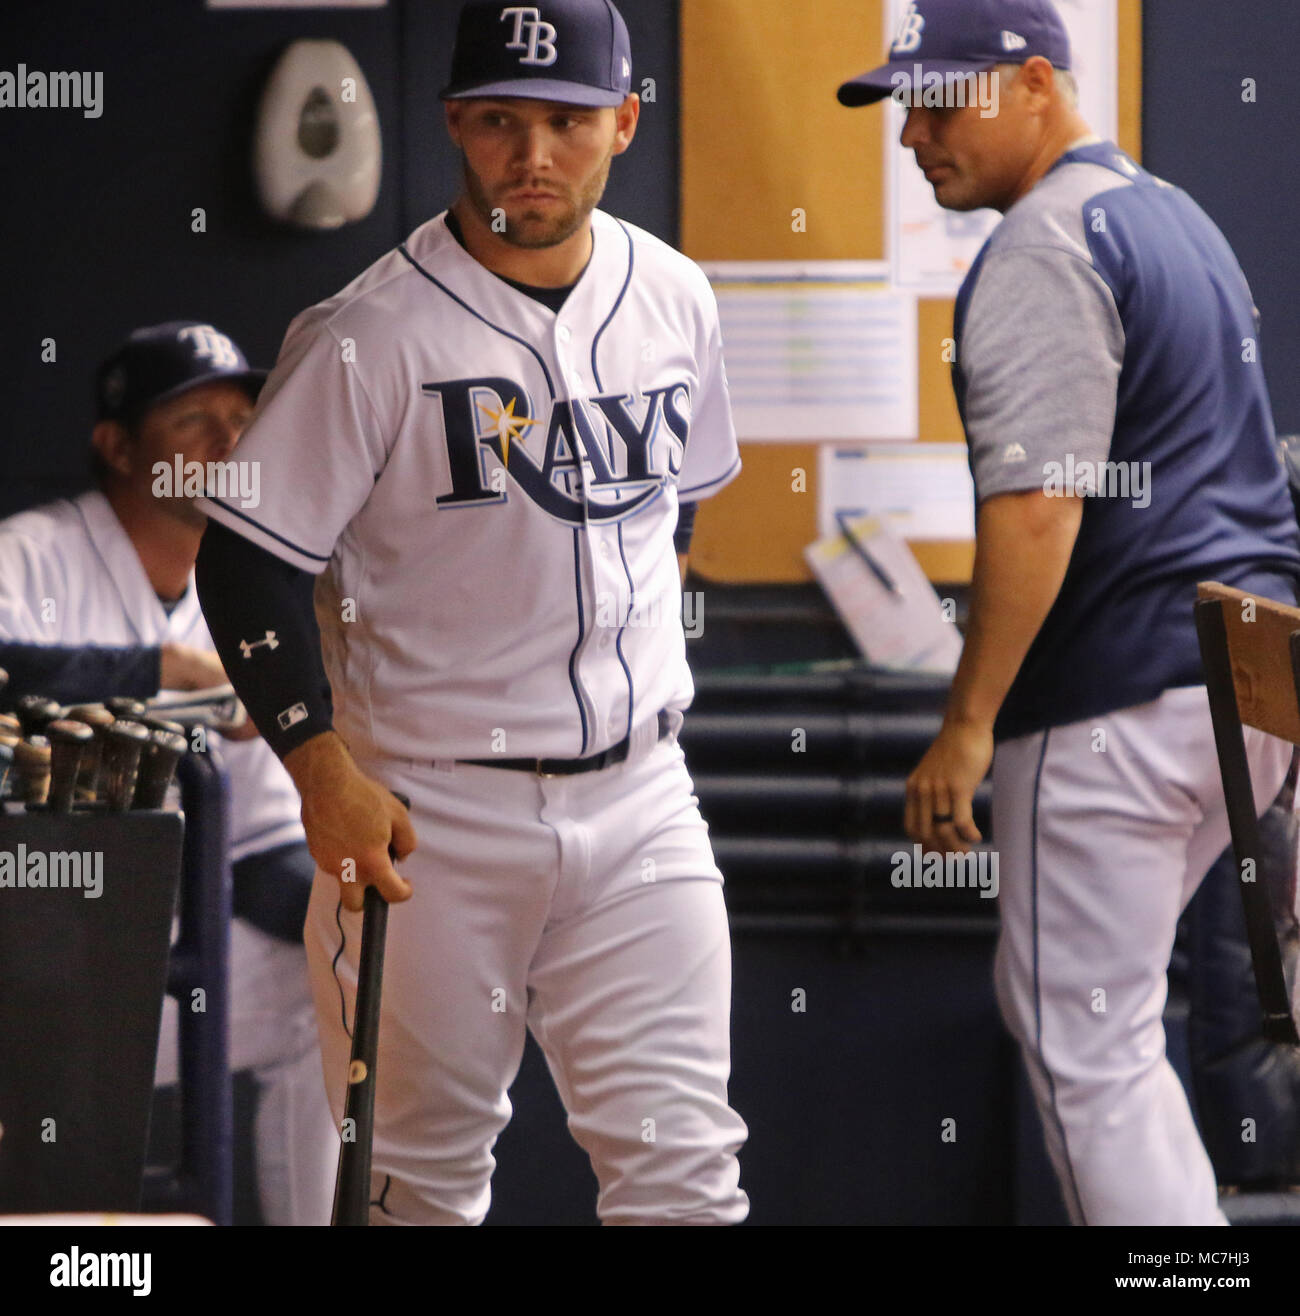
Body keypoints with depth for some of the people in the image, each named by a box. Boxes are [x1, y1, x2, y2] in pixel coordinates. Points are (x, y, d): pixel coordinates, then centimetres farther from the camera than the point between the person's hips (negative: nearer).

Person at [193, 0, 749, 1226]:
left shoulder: (676, 302, 6)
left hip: (638, 802, 4)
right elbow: (250, 563, -10)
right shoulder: (373, 333, -11)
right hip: (429, 814, -4)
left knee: (683, 1170, -2)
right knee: (421, 1177, 4)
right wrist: (323, 768, -18)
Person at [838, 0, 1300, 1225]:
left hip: (1120, 700, -10)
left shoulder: (1045, 246, -13)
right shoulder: (1181, 217, 18)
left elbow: (1038, 505, -21)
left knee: (1087, 1048, -6)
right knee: (1059, 996, 21)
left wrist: (967, 725, -19)